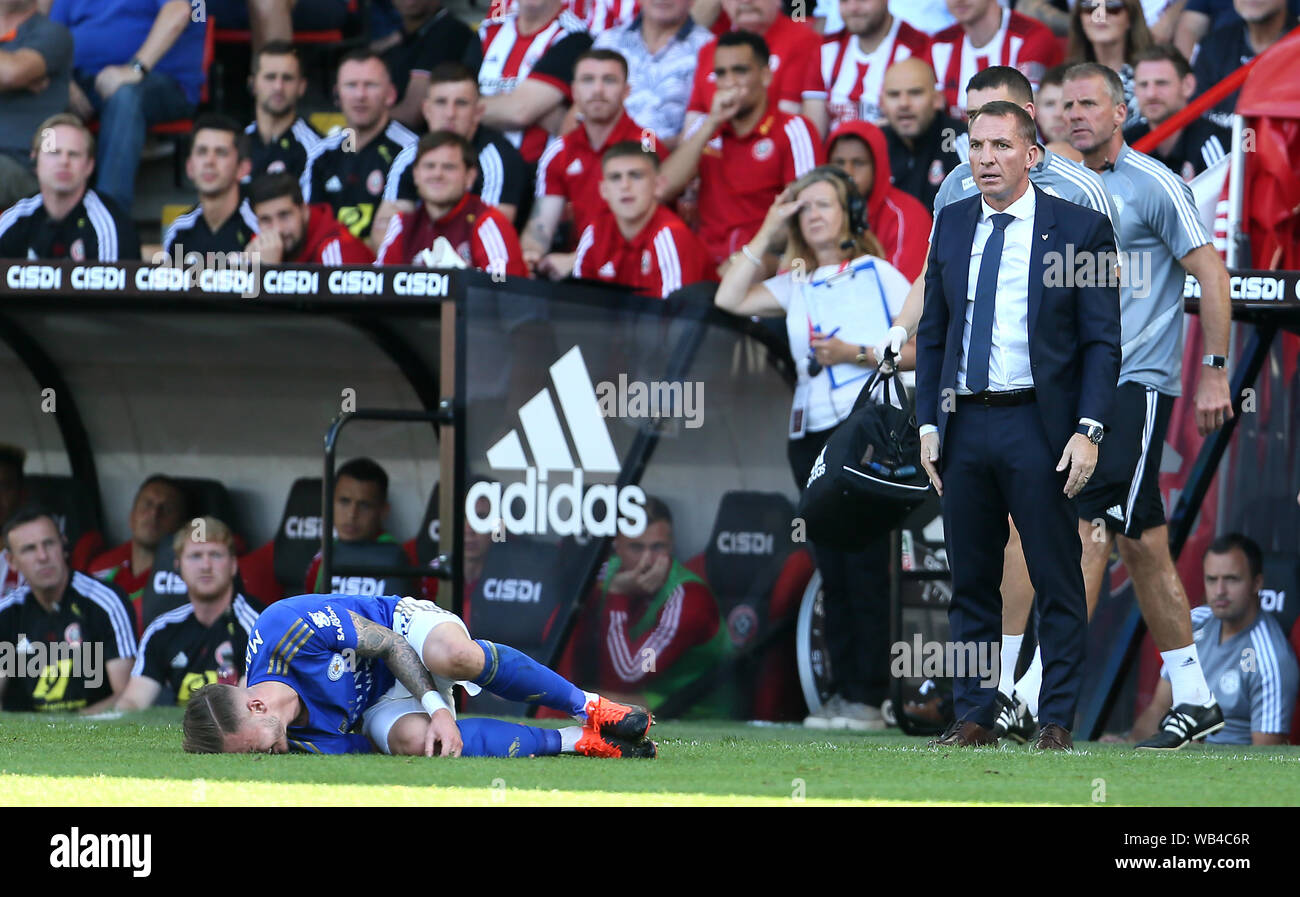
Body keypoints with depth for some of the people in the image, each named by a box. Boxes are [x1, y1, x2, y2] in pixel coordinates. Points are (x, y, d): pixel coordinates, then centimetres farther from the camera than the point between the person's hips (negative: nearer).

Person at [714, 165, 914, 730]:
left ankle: (869, 697, -8)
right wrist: (768, 232, 5)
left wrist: (857, 354, -13)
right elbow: (730, 299, 4)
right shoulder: (795, 287, 16)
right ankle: (843, 691, 6)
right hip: (811, 434, 5)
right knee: (832, 568, 4)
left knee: (865, 564, -8)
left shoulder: (877, 274, 3)